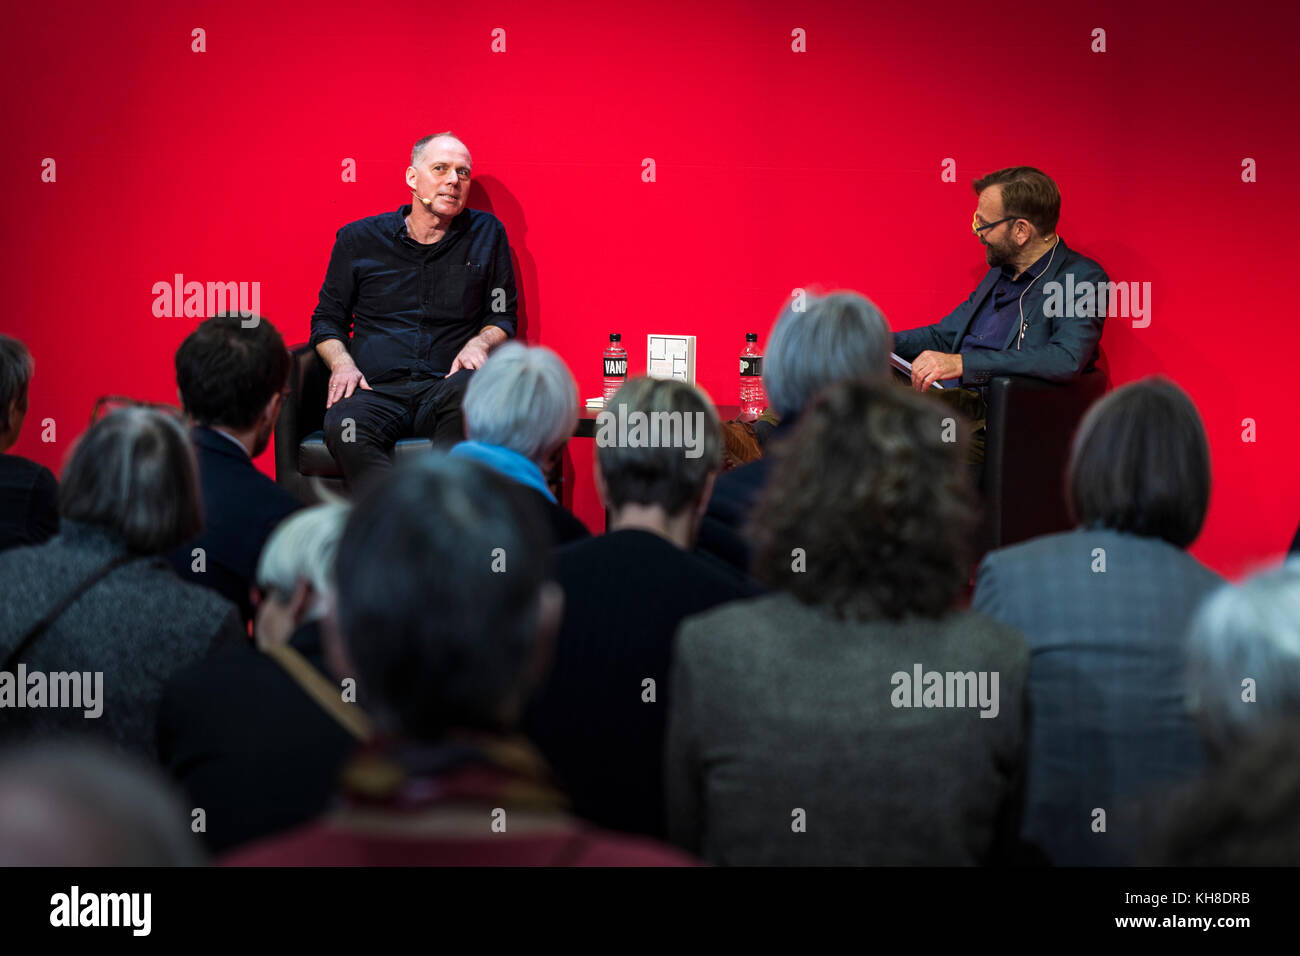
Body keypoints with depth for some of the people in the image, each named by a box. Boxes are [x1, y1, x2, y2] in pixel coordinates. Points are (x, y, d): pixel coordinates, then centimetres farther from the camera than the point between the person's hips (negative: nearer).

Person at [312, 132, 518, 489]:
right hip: (376, 389, 0)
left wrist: (479, 343, -1)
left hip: (444, 386, 0)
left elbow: (502, 317, 22)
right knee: (343, 428, -37)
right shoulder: (359, 239, 15)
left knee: (469, 389, -39)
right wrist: (341, 362, 0)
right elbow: (327, 319, 21)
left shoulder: (487, 234, 16)